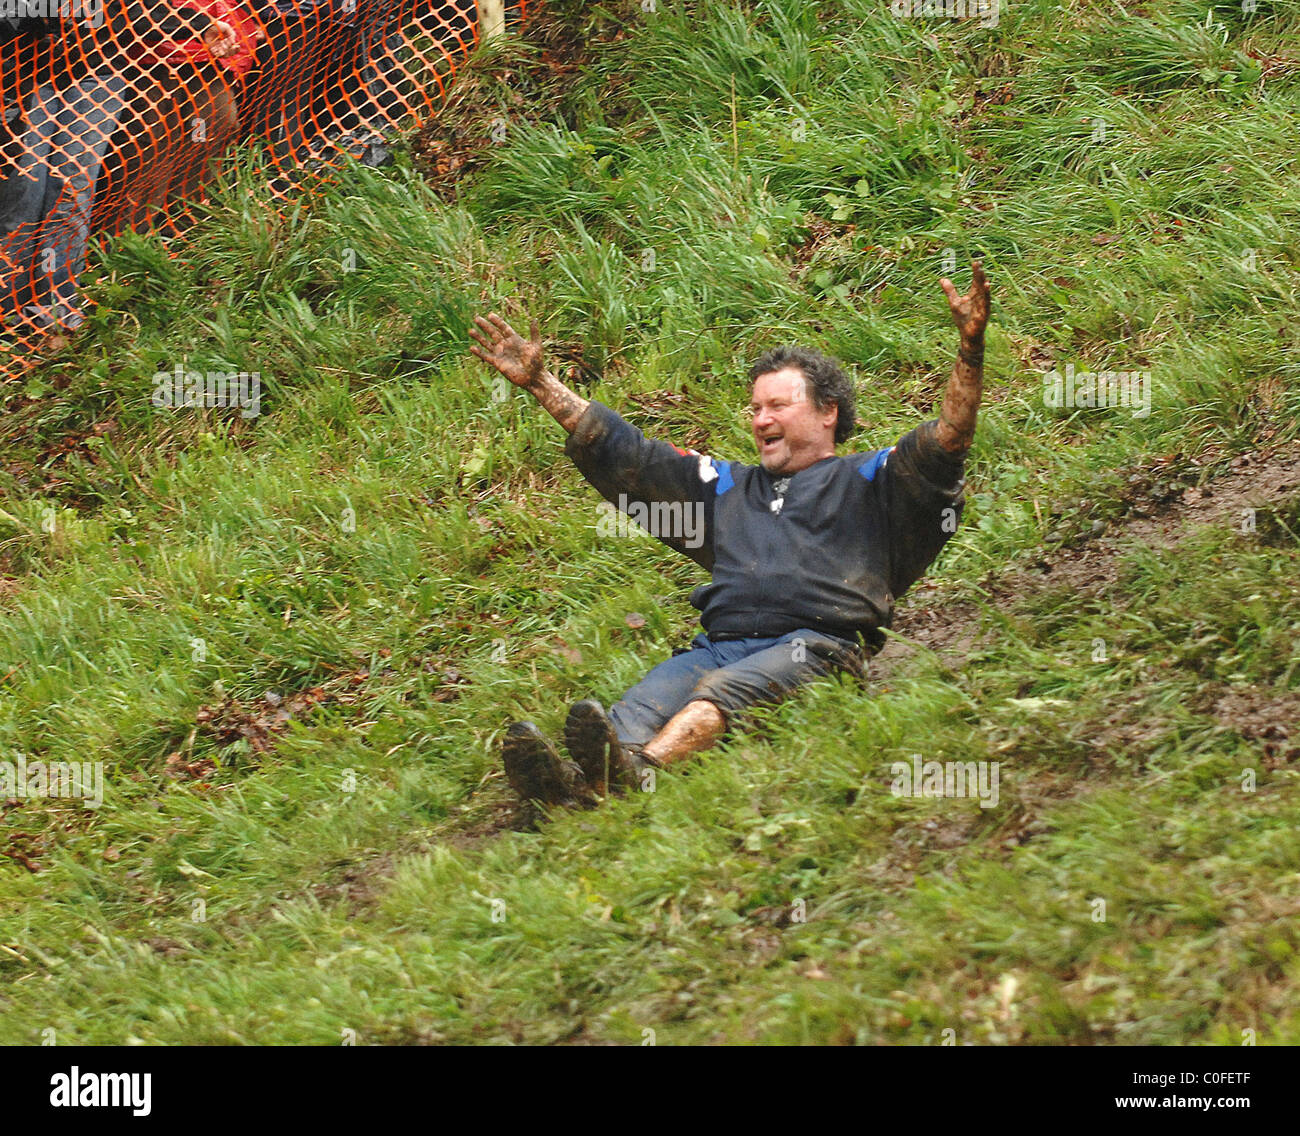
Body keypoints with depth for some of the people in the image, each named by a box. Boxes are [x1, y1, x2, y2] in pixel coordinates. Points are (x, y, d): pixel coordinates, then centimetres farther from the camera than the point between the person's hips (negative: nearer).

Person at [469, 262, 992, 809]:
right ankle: (575, 782, -59)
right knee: (638, 710, -29)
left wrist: (970, 352, -14)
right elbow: (620, 454, 36)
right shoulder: (728, 486, 35)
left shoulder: (867, 480, 19)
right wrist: (540, 383, 33)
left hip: (812, 644, -5)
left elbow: (943, 443, 2)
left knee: (722, 693, -38)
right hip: (721, 643, 5)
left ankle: (638, 770, -65)